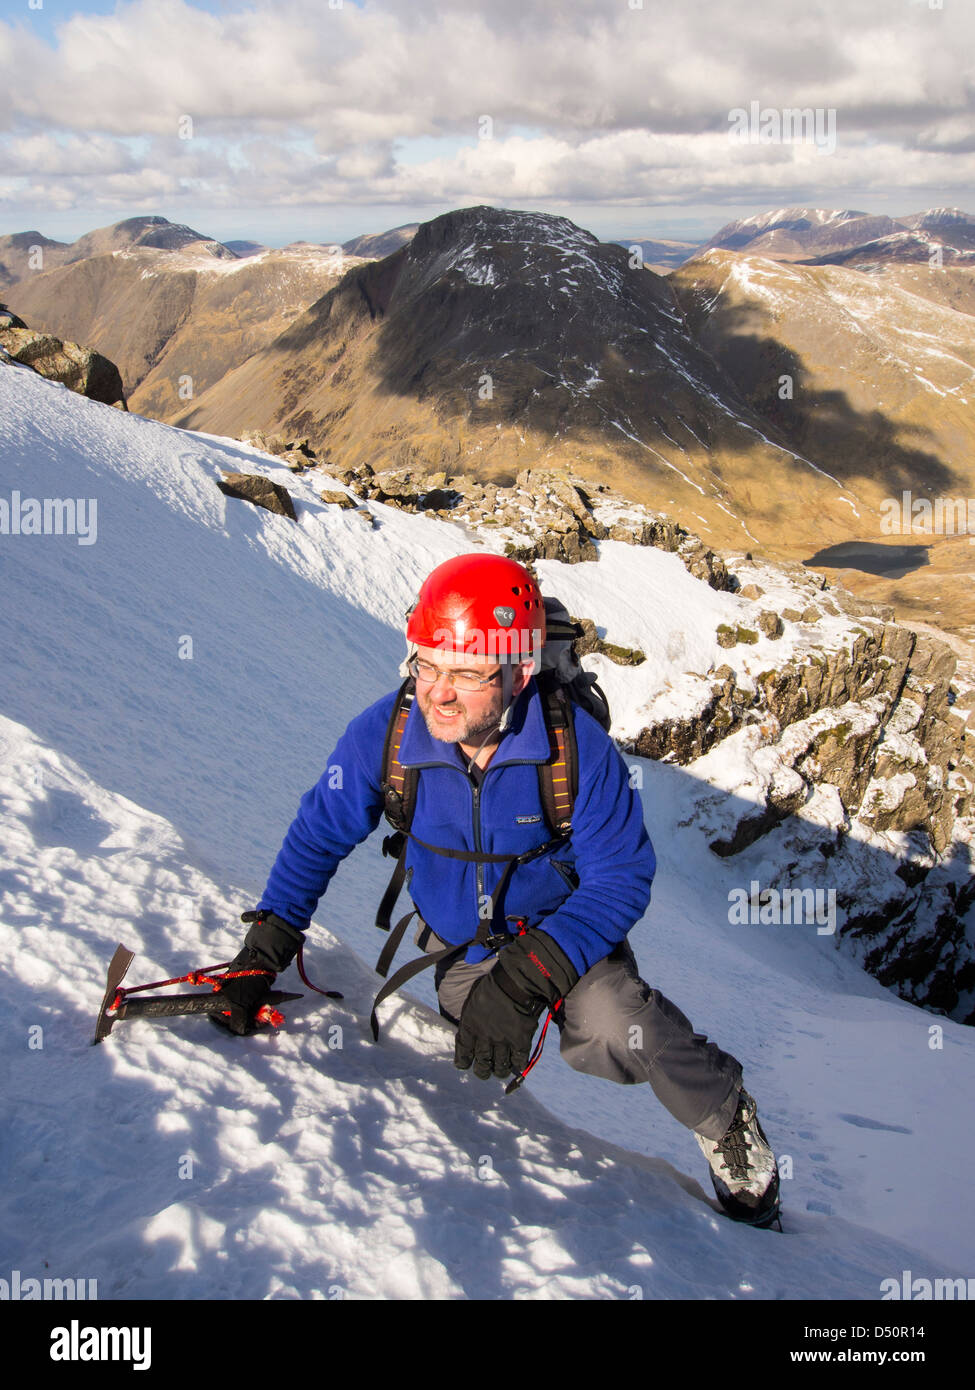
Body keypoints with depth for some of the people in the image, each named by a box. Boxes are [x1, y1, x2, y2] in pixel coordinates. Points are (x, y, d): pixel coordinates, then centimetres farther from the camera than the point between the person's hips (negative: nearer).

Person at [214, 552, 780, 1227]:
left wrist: (529, 976, -35)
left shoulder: (576, 743, -28)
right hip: (459, 944, 4)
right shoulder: (385, 734, -22)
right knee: (486, 1055, -7)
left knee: (616, 1033, -27)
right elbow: (320, 832, -6)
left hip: (565, 927, -4)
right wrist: (267, 944, -15)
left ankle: (726, 1119, 3)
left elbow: (621, 877, -23)